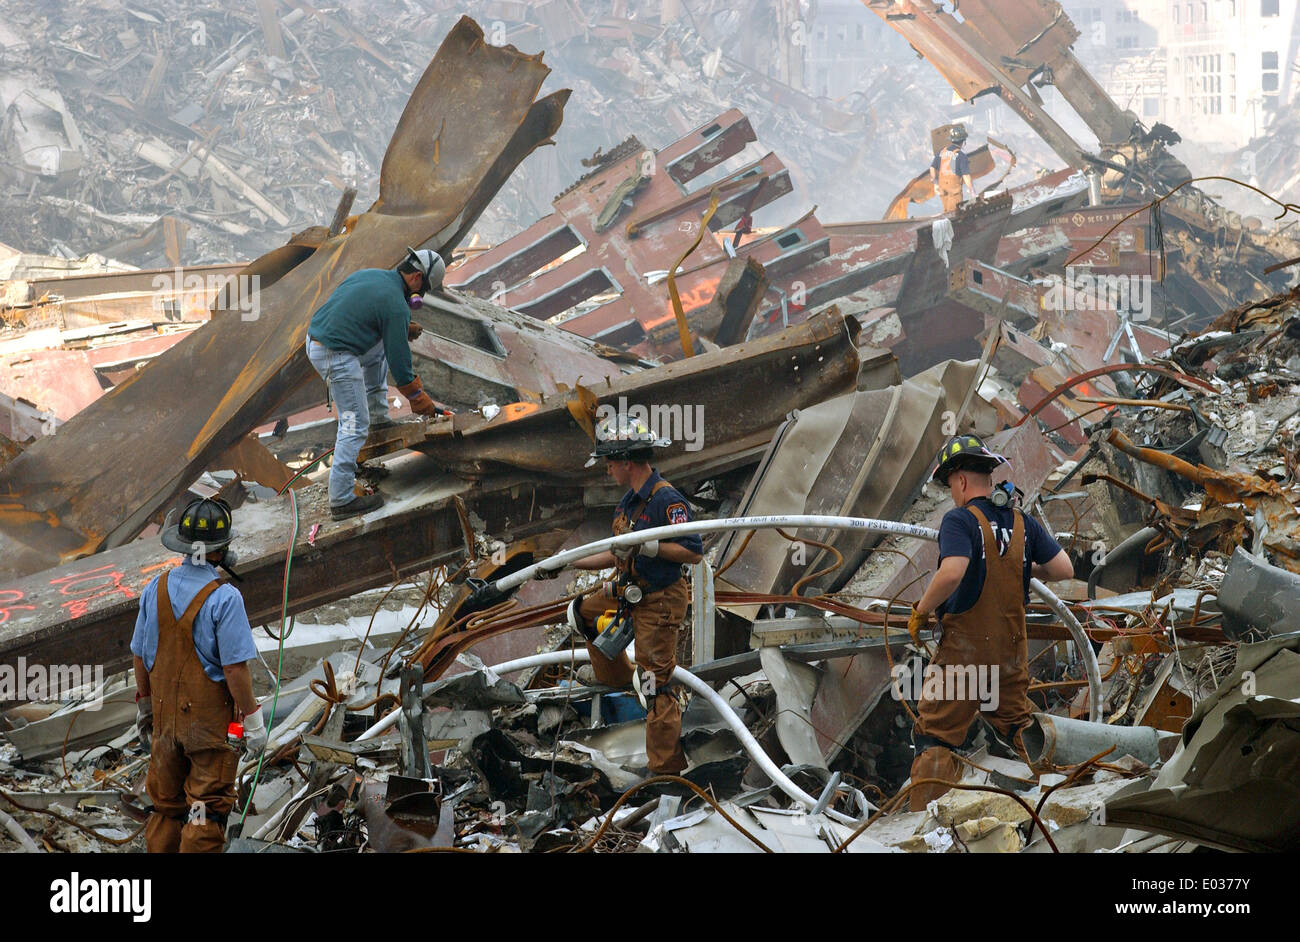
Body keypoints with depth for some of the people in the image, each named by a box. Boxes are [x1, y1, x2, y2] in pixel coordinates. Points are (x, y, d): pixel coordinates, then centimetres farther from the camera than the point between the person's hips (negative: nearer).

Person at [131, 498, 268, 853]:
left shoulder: (155, 589, 0)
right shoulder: (224, 597, -18)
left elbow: (140, 656, 7)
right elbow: (235, 667, -18)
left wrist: (144, 706, 19)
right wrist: (252, 718, -10)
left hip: (165, 717, 5)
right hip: (211, 718, -5)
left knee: (166, 806, 15)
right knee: (208, 807, 3)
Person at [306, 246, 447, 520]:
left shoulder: (369, 274, 11)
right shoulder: (396, 305, -13)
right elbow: (400, 364, -10)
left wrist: (404, 329, 21)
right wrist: (424, 404, 1)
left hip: (314, 339, 9)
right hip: (337, 356, -9)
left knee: (379, 349, 31)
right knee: (355, 424, -3)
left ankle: (378, 417, 34)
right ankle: (342, 500, -3)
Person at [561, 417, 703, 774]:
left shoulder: (667, 500, -21)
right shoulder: (631, 500, 9)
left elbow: (694, 552, -26)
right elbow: (620, 555, 18)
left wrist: (645, 544, -28)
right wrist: (568, 564, 18)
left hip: (660, 602, -10)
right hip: (631, 593, 10)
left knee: (656, 686, -9)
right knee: (582, 611, 27)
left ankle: (667, 765, -4)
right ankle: (617, 677, 37)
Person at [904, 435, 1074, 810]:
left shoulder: (959, 519, -12)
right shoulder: (1022, 522, 6)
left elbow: (952, 571, -28)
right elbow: (1064, 569, 5)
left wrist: (920, 611, -14)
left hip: (964, 650, -6)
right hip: (1012, 651, 6)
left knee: (935, 738, 0)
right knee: (1015, 733, 21)